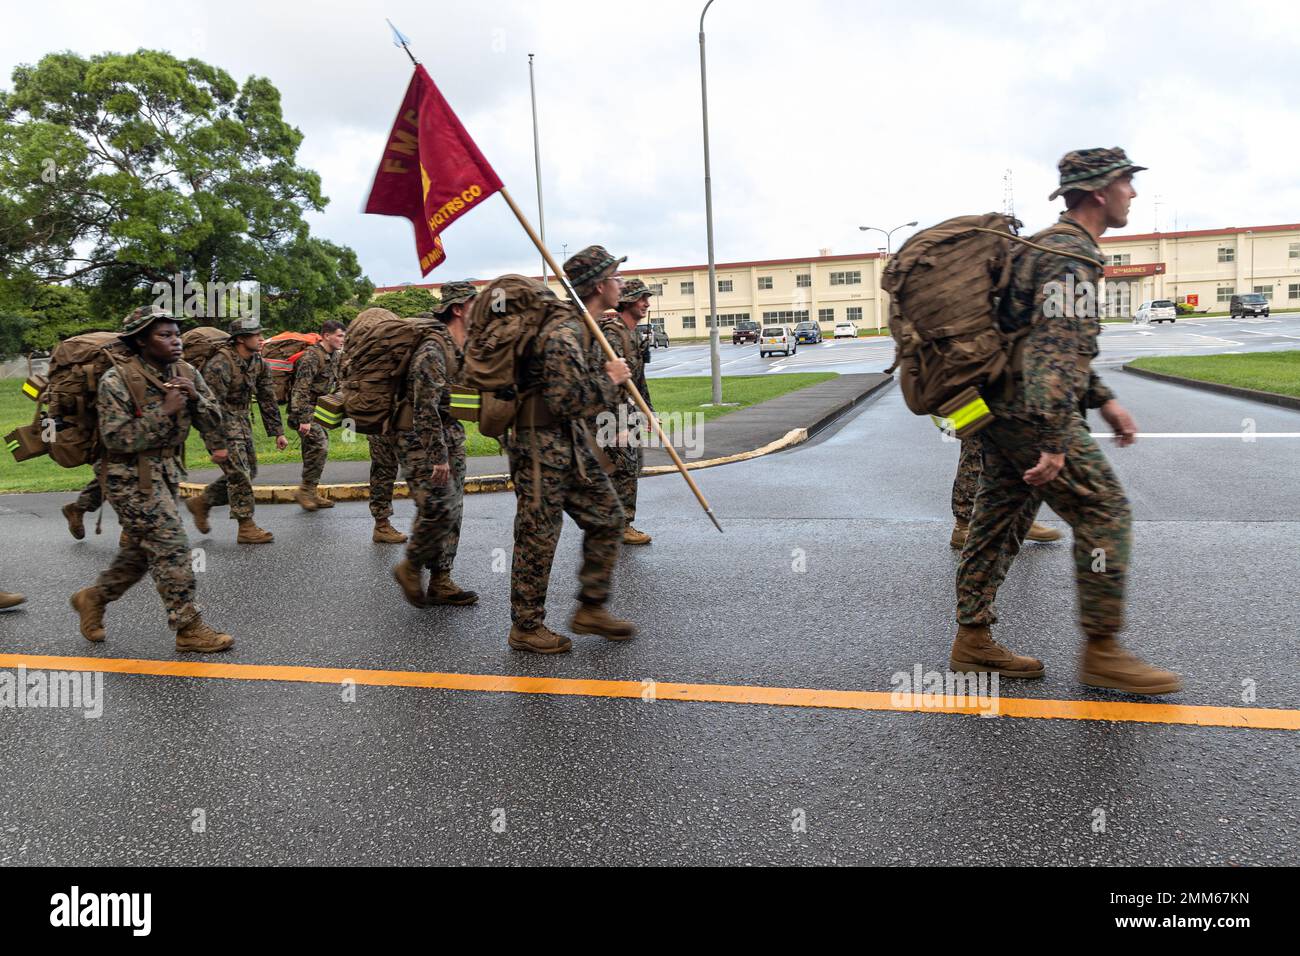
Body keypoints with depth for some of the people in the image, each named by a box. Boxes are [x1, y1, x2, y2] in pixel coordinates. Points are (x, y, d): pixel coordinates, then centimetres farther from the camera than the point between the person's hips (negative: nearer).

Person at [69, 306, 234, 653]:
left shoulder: (185, 372, 2)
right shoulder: (117, 380, -16)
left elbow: (213, 419, 3)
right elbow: (117, 438, -21)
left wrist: (195, 398, -17)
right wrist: (164, 411, -25)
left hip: (167, 472, 7)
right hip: (132, 477, -7)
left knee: (142, 550, 17)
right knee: (172, 548, -9)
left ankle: (93, 598, 38)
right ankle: (189, 628, -2)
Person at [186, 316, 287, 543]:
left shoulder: (260, 364, 3)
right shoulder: (220, 364, -21)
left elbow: (268, 399, 9)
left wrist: (278, 432, 7)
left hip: (242, 420, 9)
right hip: (220, 421, -8)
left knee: (249, 471, 12)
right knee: (239, 474, -10)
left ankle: (201, 503, 26)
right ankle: (246, 528, -2)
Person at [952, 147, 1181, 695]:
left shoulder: (1052, 245, 20)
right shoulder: (1073, 255, -14)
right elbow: (1055, 351, -25)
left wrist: (1103, 399, 21)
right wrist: (1054, 442, -29)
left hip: (1002, 412, 10)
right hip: (1033, 411, -10)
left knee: (998, 524, 10)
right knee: (1104, 514, -4)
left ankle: (972, 642, 16)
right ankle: (1101, 653, 2)